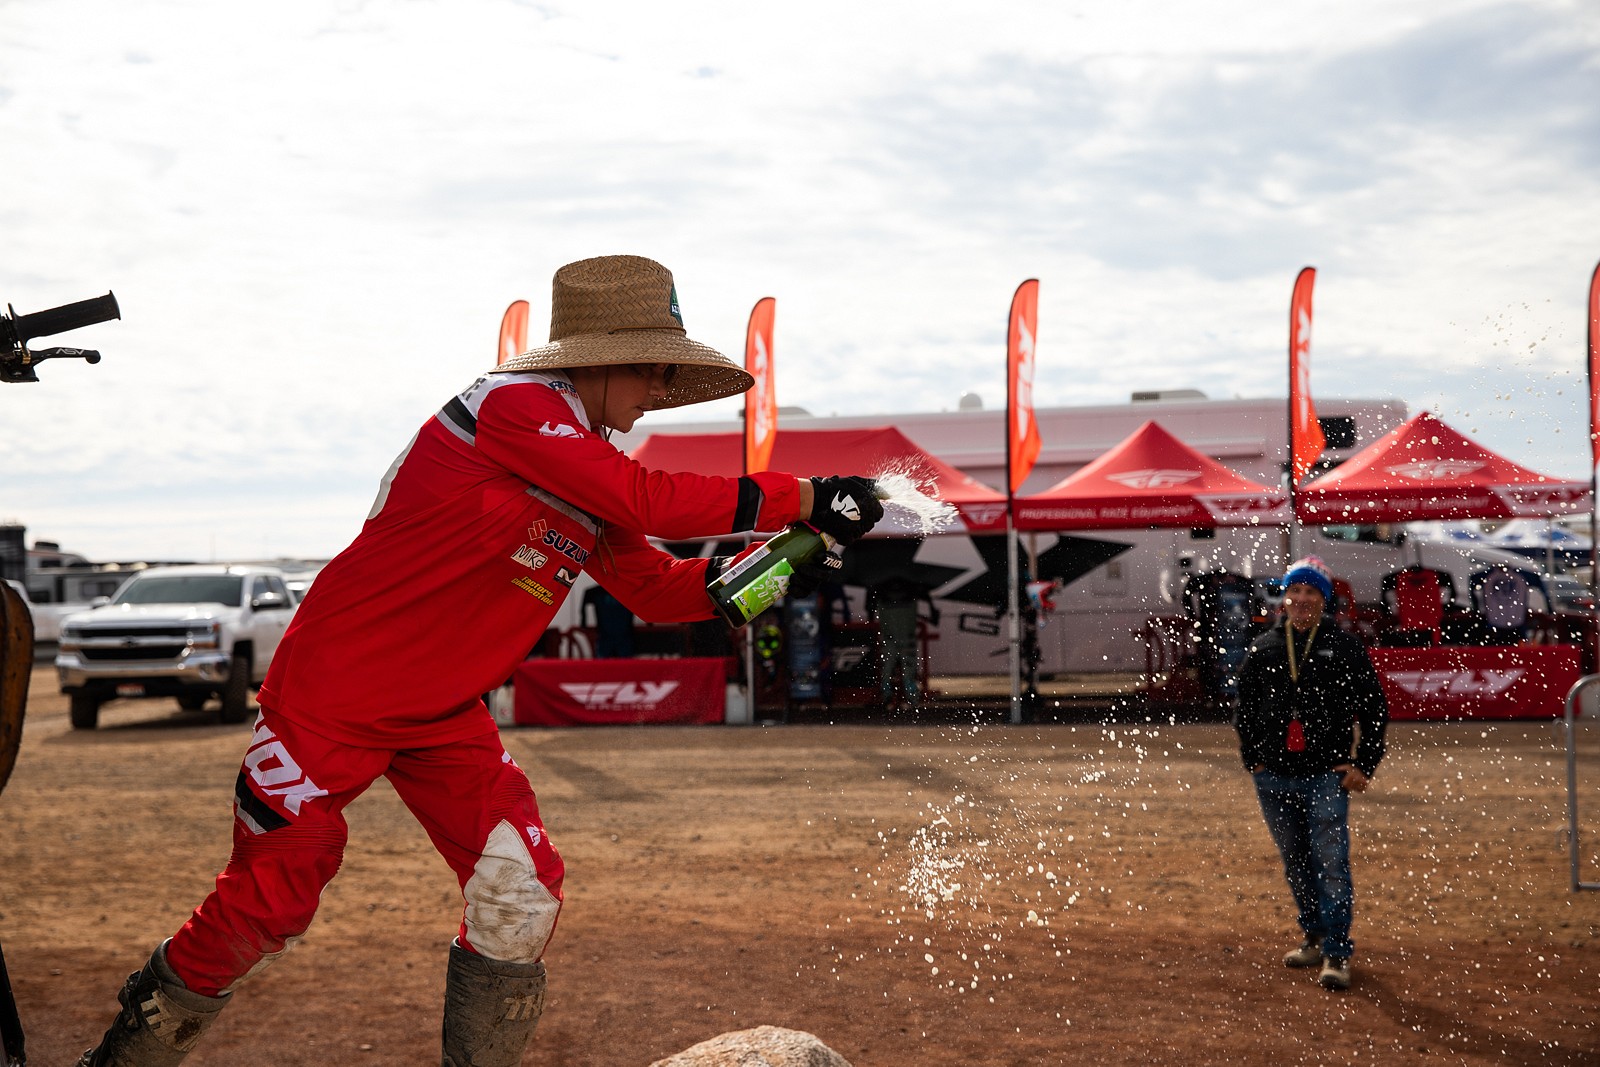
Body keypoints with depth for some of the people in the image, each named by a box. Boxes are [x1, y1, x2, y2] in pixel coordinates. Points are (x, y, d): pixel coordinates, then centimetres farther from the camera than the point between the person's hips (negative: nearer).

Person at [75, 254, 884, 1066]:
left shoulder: (593, 474, 7)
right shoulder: (513, 407, -20)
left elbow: (657, 589, 8)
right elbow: (652, 503, -29)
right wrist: (801, 499, -25)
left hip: (444, 715, 8)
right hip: (333, 693, -8)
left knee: (522, 893, -4)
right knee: (266, 905, 0)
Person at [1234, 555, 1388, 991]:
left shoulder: (1345, 649, 0)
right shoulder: (1262, 650, 8)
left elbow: (1375, 709, 3)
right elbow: (1244, 709, 18)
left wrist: (1364, 764, -2)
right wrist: (1252, 759, 12)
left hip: (1326, 777, -4)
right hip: (1275, 779, 4)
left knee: (1332, 865, -10)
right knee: (1296, 865, 14)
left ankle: (1337, 955, -7)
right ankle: (1314, 939, 28)